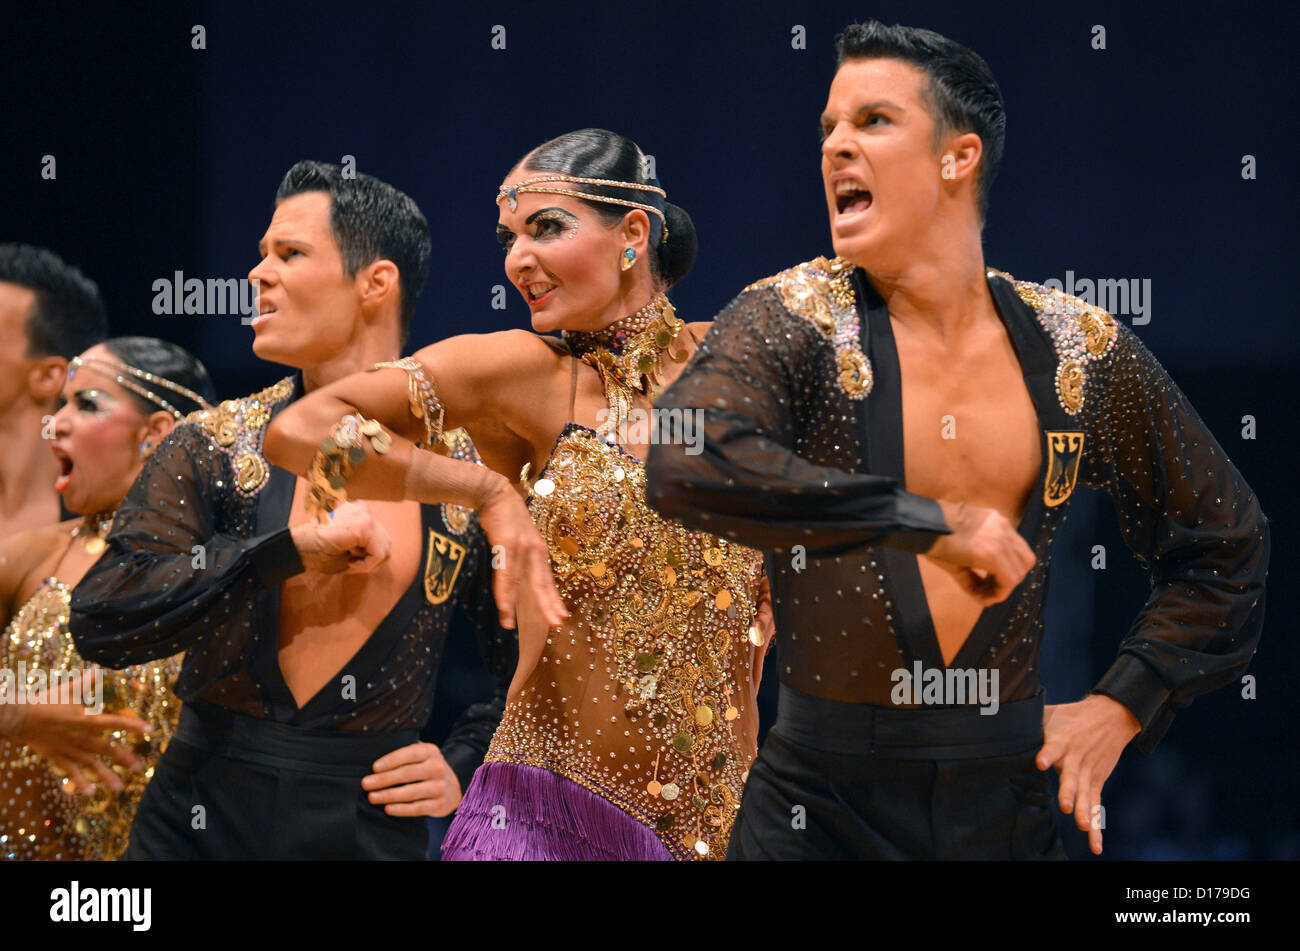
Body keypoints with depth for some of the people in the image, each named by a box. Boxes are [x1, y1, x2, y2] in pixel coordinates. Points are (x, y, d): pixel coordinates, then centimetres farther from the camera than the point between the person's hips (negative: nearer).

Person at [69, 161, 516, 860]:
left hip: (371, 827, 0)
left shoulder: (469, 470, 1)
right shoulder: (211, 447, 1)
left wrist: (466, 767, -2)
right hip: (199, 824, 1)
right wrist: (294, 548, -18)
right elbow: (100, 622, -13)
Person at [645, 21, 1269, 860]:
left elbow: (1228, 544, 18)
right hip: (827, 808, -2)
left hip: (1009, 798, 2)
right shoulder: (792, 320, -4)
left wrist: (1122, 706, 7)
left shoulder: (1082, 352, 5)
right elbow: (686, 467, -26)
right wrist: (931, 524, -24)